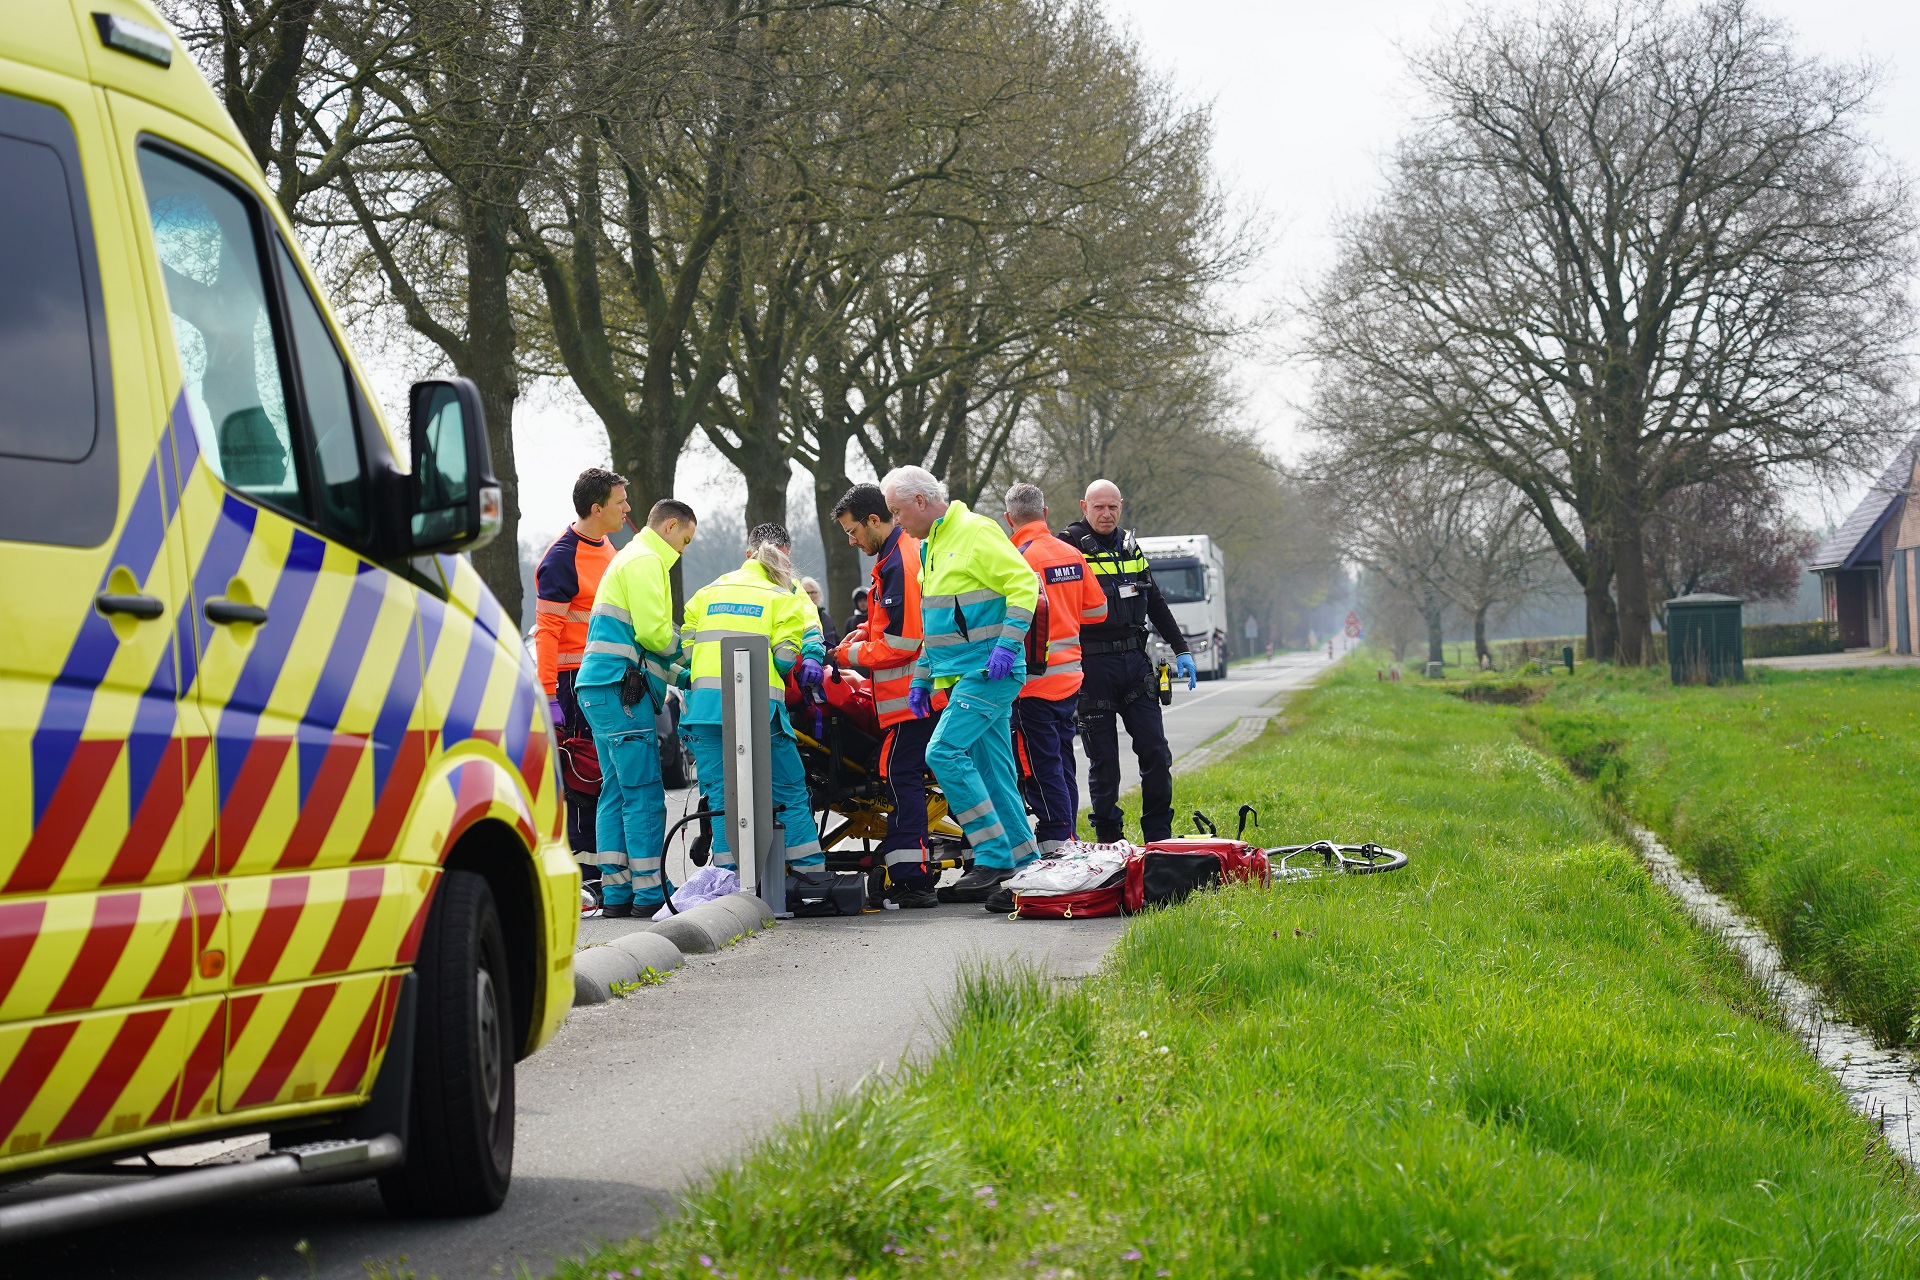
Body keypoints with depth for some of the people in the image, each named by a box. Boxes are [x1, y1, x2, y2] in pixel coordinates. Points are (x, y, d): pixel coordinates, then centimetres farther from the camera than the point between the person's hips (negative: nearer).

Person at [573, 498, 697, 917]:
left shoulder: (630, 558, 27)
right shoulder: (647, 560, -6)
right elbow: (653, 630, -16)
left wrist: (671, 670, 16)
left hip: (600, 689, 11)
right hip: (621, 689, -11)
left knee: (617, 793, 9)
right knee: (644, 795, -10)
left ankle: (615, 892, 9)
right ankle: (649, 893, -11)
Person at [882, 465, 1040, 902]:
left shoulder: (976, 533, -10)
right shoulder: (932, 547, 20)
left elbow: (1024, 584, -17)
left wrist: (1007, 643, -24)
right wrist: (922, 677, 23)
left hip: (989, 671, -10)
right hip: (960, 676, 10)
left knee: (945, 752, -18)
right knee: (991, 769, 8)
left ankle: (994, 858, -15)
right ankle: (1023, 862, 12)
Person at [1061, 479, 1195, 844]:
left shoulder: (1130, 547, 14)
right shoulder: (1069, 546, -4)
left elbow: (1156, 603, 22)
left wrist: (1181, 650, 19)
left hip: (1134, 660, 5)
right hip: (1092, 666, -5)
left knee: (1156, 752, 0)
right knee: (1103, 760, 0)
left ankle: (1159, 837, 8)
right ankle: (1109, 840, 9)